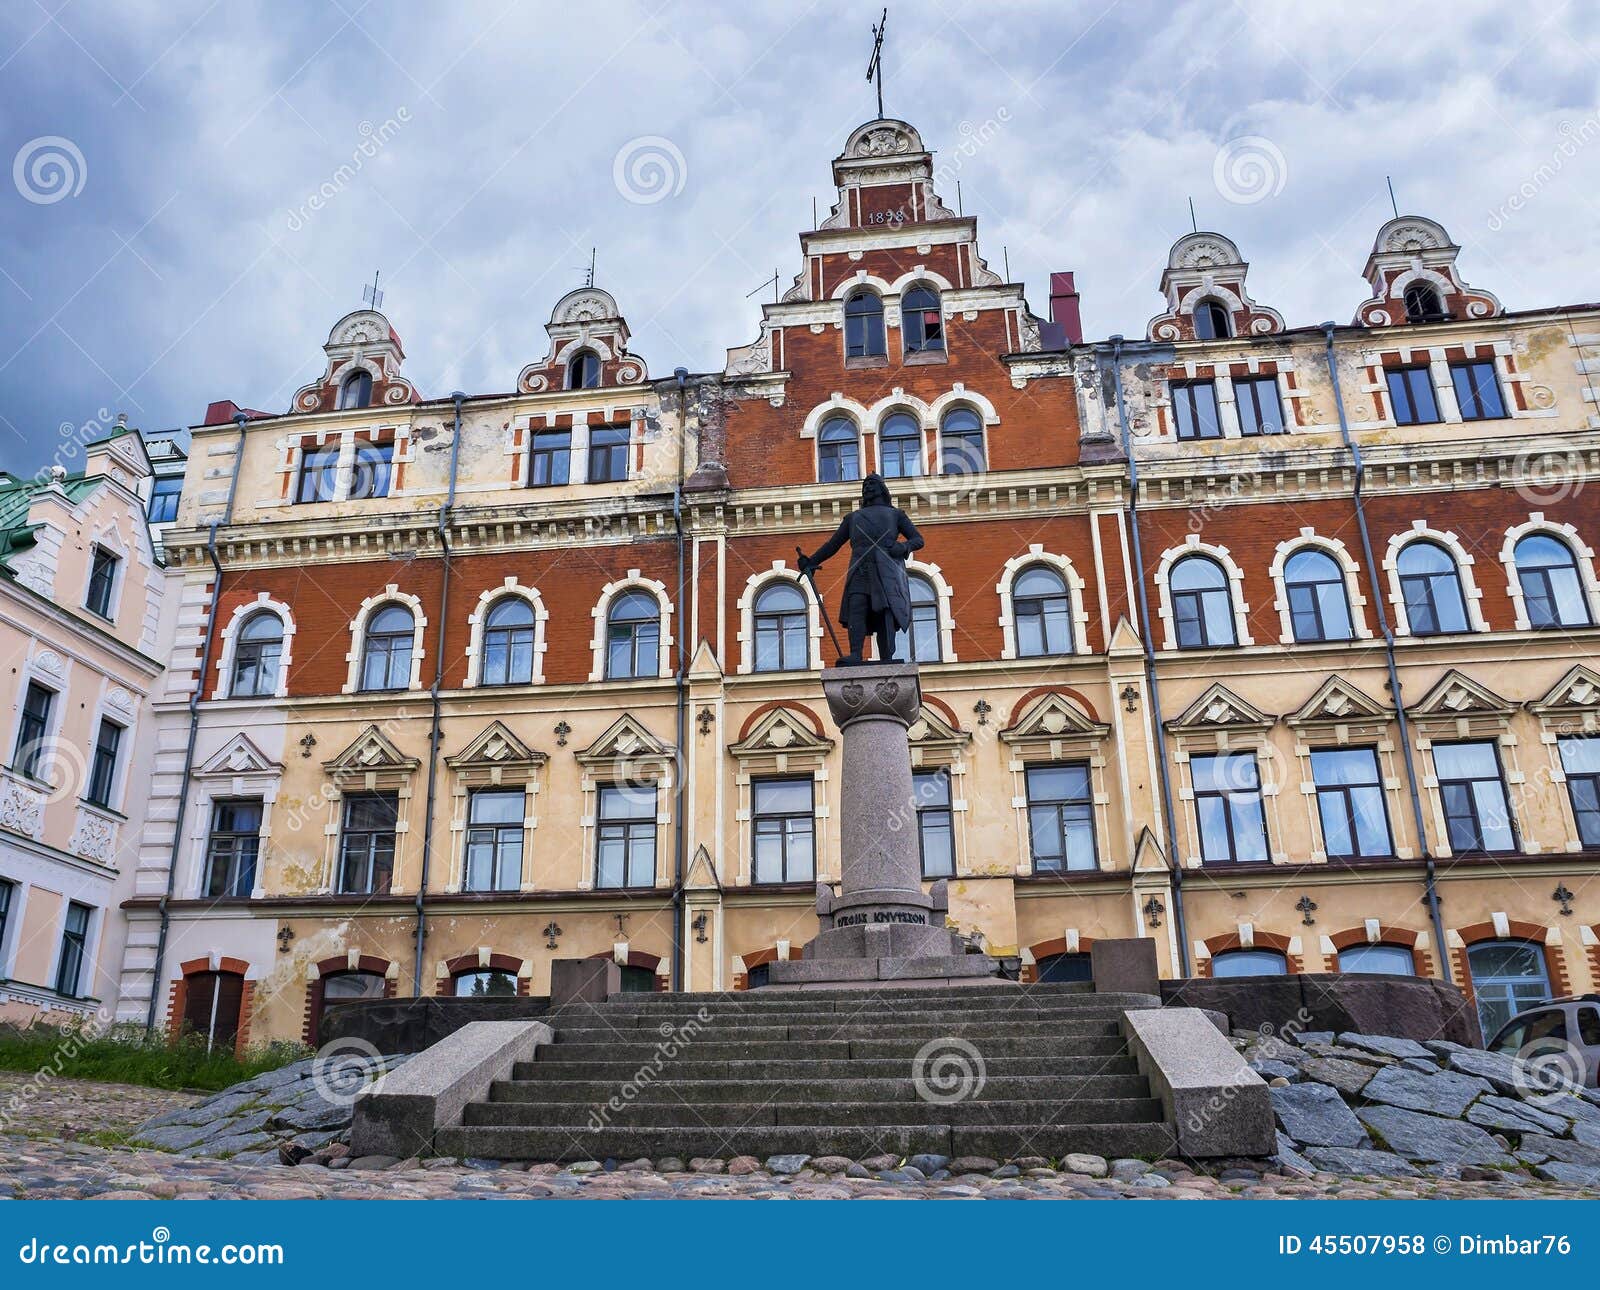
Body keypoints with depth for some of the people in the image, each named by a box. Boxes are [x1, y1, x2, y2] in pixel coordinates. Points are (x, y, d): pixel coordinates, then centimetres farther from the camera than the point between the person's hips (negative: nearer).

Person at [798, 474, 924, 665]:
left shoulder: (895, 514, 26)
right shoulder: (853, 517, 33)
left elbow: (918, 539, 17)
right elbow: (832, 544, 32)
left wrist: (904, 546, -5)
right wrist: (812, 562, 21)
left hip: (886, 570, -2)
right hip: (860, 570, 2)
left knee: (886, 611, -17)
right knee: (856, 608, -20)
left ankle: (887, 660, -25)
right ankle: (855, 655, -34)